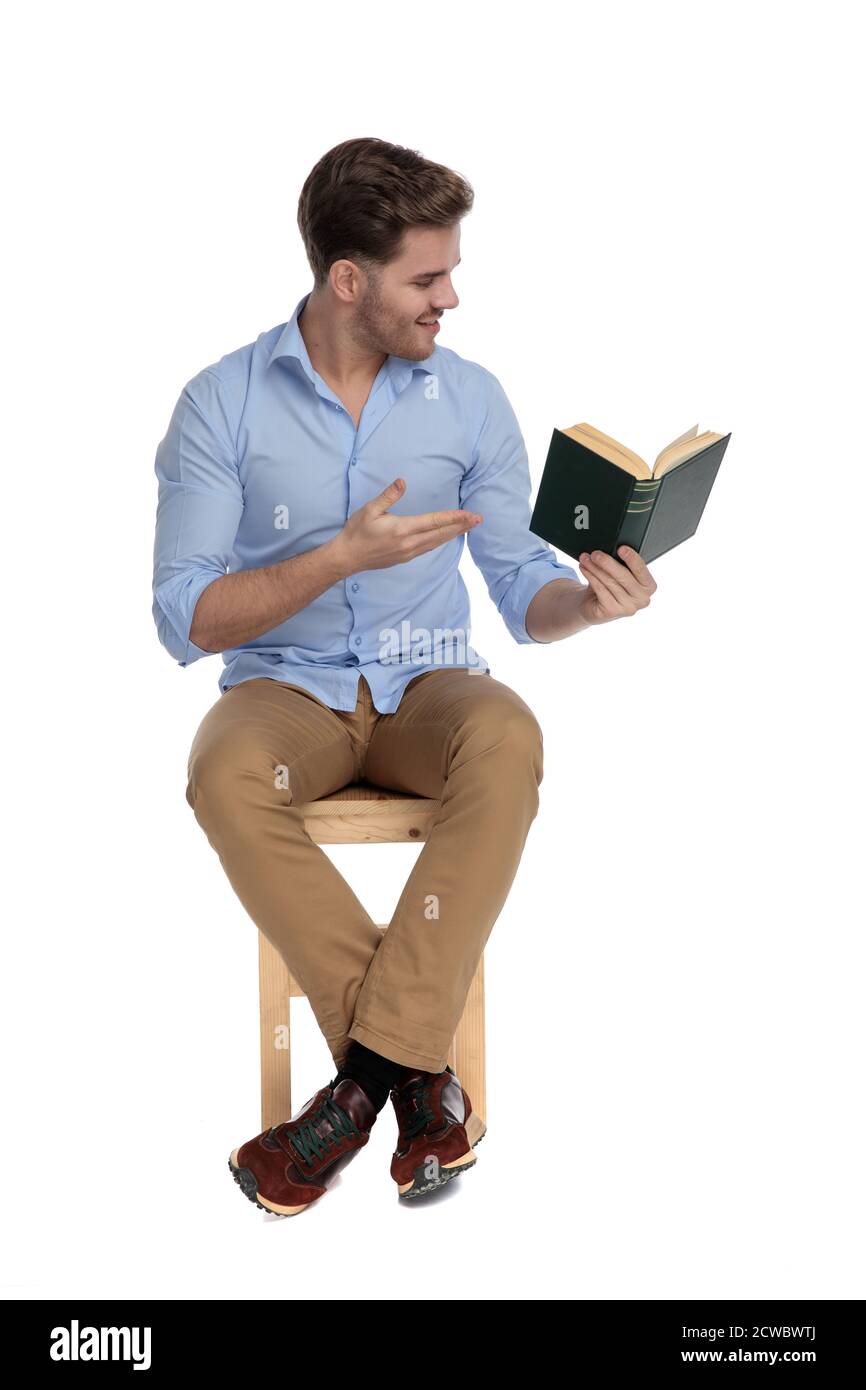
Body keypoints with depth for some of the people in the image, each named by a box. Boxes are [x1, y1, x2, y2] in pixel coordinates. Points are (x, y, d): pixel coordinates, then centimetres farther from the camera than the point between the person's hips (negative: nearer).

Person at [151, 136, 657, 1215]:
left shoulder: (471, 400, 3)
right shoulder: (221, 404, -4)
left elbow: (521, 593, 5)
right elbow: (184, 620, -9)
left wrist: (588, 600, -18)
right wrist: (343, 555, -21)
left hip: (425, 683, 1)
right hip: (283, 687, -1)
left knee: (508, 737, -34)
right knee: (227, 774, -36)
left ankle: (369, 1070, -28)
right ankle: (418, 1069, -24)